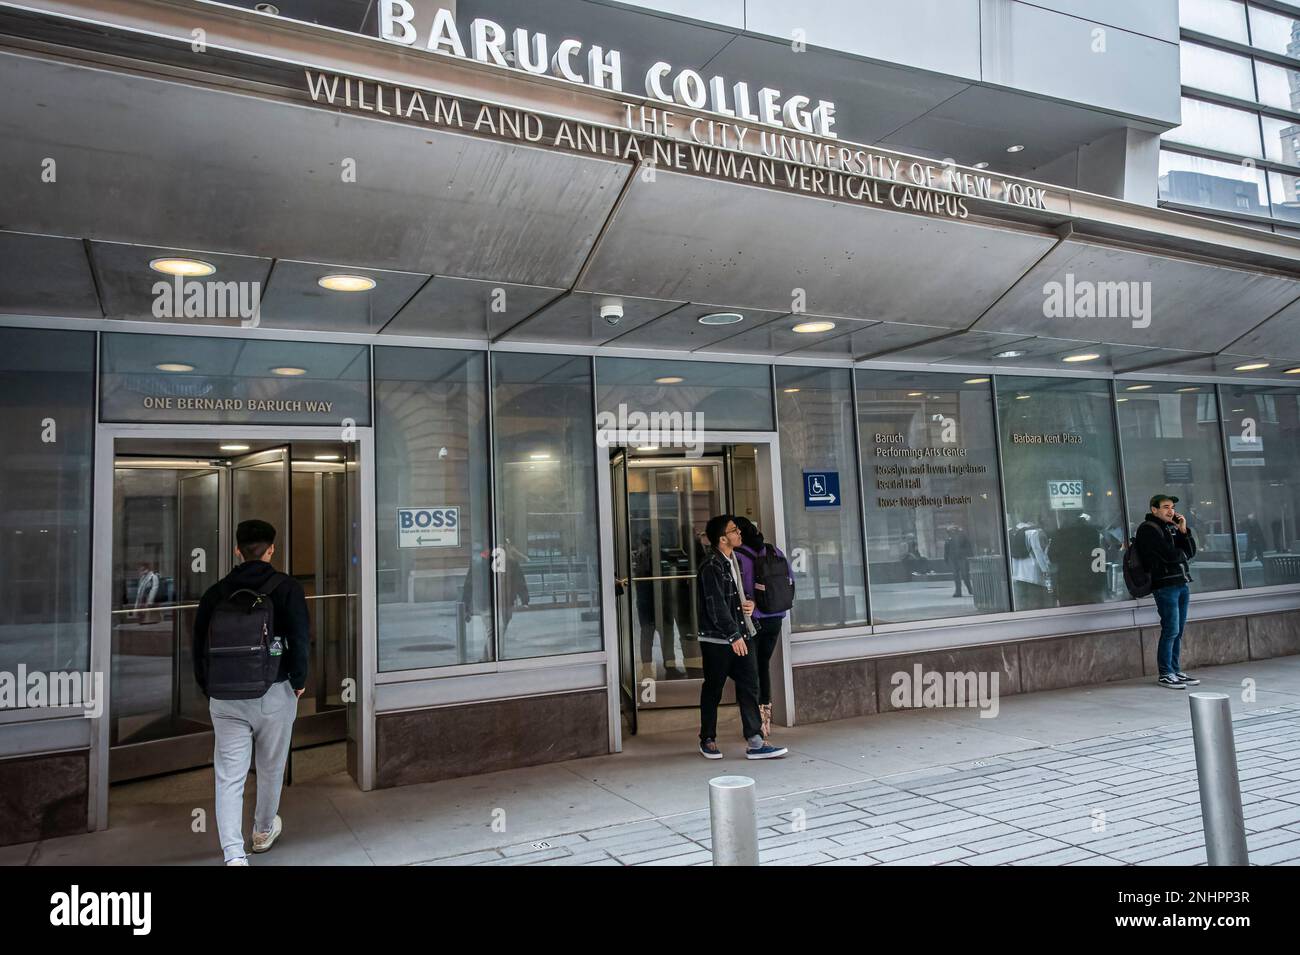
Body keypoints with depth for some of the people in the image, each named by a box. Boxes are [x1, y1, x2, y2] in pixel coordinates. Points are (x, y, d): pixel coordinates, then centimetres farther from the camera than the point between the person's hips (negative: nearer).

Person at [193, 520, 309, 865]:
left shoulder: (216, 593, 4)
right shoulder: (287, 588, -6)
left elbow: (199, 647, 7)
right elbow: (300, 639, -12)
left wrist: (209, 690, 18)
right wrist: (299, 681, 2)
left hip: (225, 697, 2)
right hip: (274, 694, -1)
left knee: (229, 776, 4)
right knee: (271, 769, 18)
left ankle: (233, 854, -5)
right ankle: (264, 831, 36)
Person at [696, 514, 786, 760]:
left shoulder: (733, 559, 11)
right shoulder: (711, 566, -16)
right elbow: (716, 605, -20)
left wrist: (749, 602, 4)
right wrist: (733, 636, -21)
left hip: (741, 635, 7)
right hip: (717, 639, -7)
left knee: (749, 686, 2)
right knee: (713, 690, 7)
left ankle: (755, 742, 4)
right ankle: (708, 740, 22)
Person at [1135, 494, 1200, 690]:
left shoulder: (1172, 527, 19)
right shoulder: (1148, 529, -8)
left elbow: (1191, 551, 11)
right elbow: (1169, 555, -16)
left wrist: (1183, 530, -1)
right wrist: (1183, 554, 5)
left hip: (1181, 583, 8)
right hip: (1165, 584, -8)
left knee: (1178, 631, 9)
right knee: (1171, 630, -8)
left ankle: (1174, 670, 16)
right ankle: (1165, 674, -2)